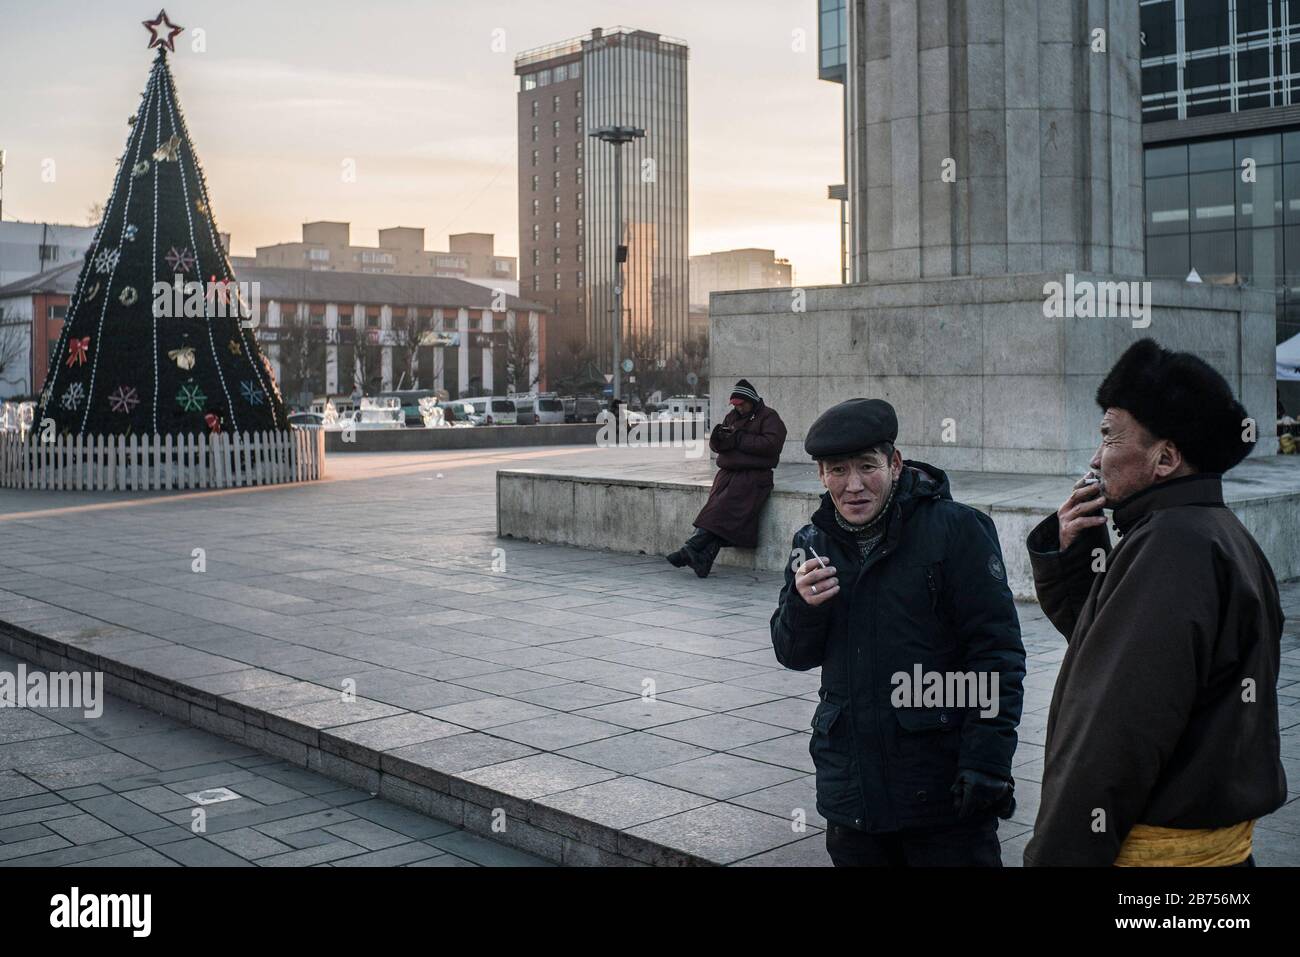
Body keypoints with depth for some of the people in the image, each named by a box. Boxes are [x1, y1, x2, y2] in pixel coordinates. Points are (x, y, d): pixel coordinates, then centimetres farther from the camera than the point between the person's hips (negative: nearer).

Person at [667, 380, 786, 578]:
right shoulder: (732, 416, 23)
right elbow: (715, 446, 22)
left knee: (724, 509, -25)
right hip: (728, 472, 6)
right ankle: (704, 558, -32)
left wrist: (739, 439, -10)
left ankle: (691, 548, -33)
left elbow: (770, 444, -13)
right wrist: (717, 437, -3)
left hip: (753, 474, -6)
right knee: (716, 506, -20)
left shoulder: (769, 417, 4)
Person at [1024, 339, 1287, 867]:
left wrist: (1055, 854, -22)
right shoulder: (1216, 534, 12)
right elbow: (1103, 637, 17)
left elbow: (1117, 740, -26)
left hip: (1161, 848, -10)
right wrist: (1069, 555, 2)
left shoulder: (1174, 547, -22)